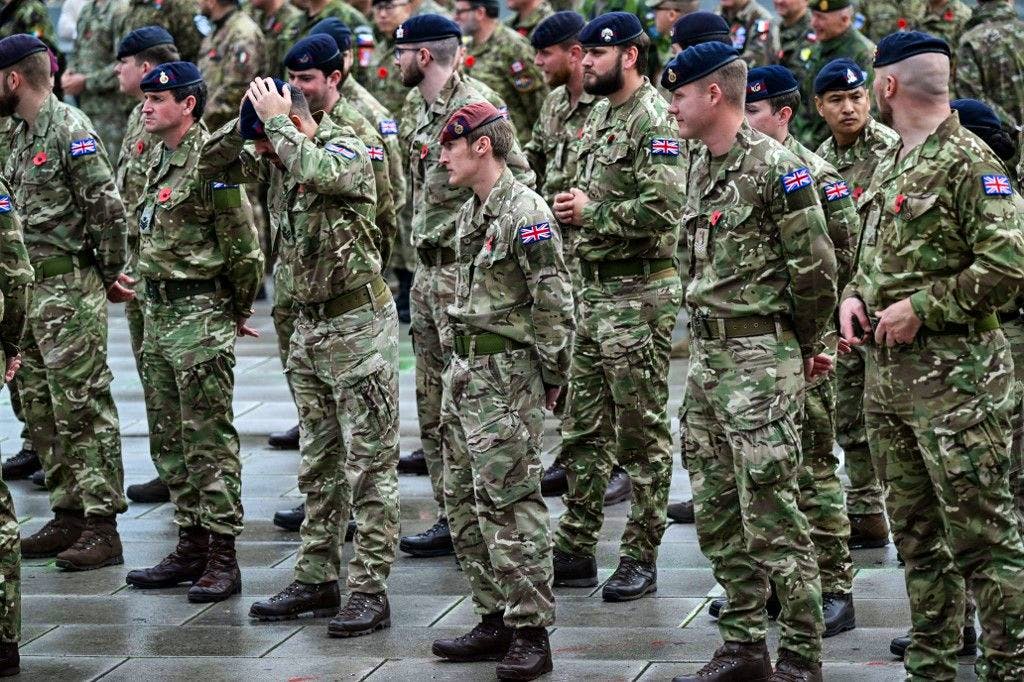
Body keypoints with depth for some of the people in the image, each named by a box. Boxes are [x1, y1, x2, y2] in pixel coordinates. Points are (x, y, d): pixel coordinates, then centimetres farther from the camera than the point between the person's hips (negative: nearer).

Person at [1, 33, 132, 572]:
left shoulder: (71, 131, -14)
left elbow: (108, 209, -17)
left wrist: (109, 276, -8)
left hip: (70, 290, -10)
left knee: (83, 408, -7)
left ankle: (101, 527, -4)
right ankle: (68, 514, 20)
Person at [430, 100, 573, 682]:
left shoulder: (525, 213, -15)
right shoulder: (472, 213, 14)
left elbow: (554, 303, -16)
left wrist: (552, 376, -12)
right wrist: (462, 367, 18)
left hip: (508, 374, -10)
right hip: (467, 370, 10)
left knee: (511, 503, -7)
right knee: (466, 502, 12)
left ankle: (531, 633, -2)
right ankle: (495, 619, 21)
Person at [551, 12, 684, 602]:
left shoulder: (654, 121, -14)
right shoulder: (600, 117, 15)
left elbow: (664, 208, -25)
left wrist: (592, 212, -15)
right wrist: (571, 206, 4)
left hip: (640, 292, -9)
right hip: (594, 288, 9)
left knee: (643, 431, -1)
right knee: (585, 428, 12)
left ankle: (641, 559, 6)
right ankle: (576, 552, 19)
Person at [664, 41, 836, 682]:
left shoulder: (775, 167, -14)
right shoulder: (704, 169, 13)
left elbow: (815, 268, -14)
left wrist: (804, 346, -1)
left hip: (760, 360, -9)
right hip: (708, 352, 9)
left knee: (771, 512, -8)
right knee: (717, 510, 11)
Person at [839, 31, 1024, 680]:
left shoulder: (970, 162, -11)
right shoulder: (891, 165, 16)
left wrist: (921, 308, -17)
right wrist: (854, 296, 6)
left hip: (954, 372, -9)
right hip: (886, 370, 9)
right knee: (917, 531, 13)